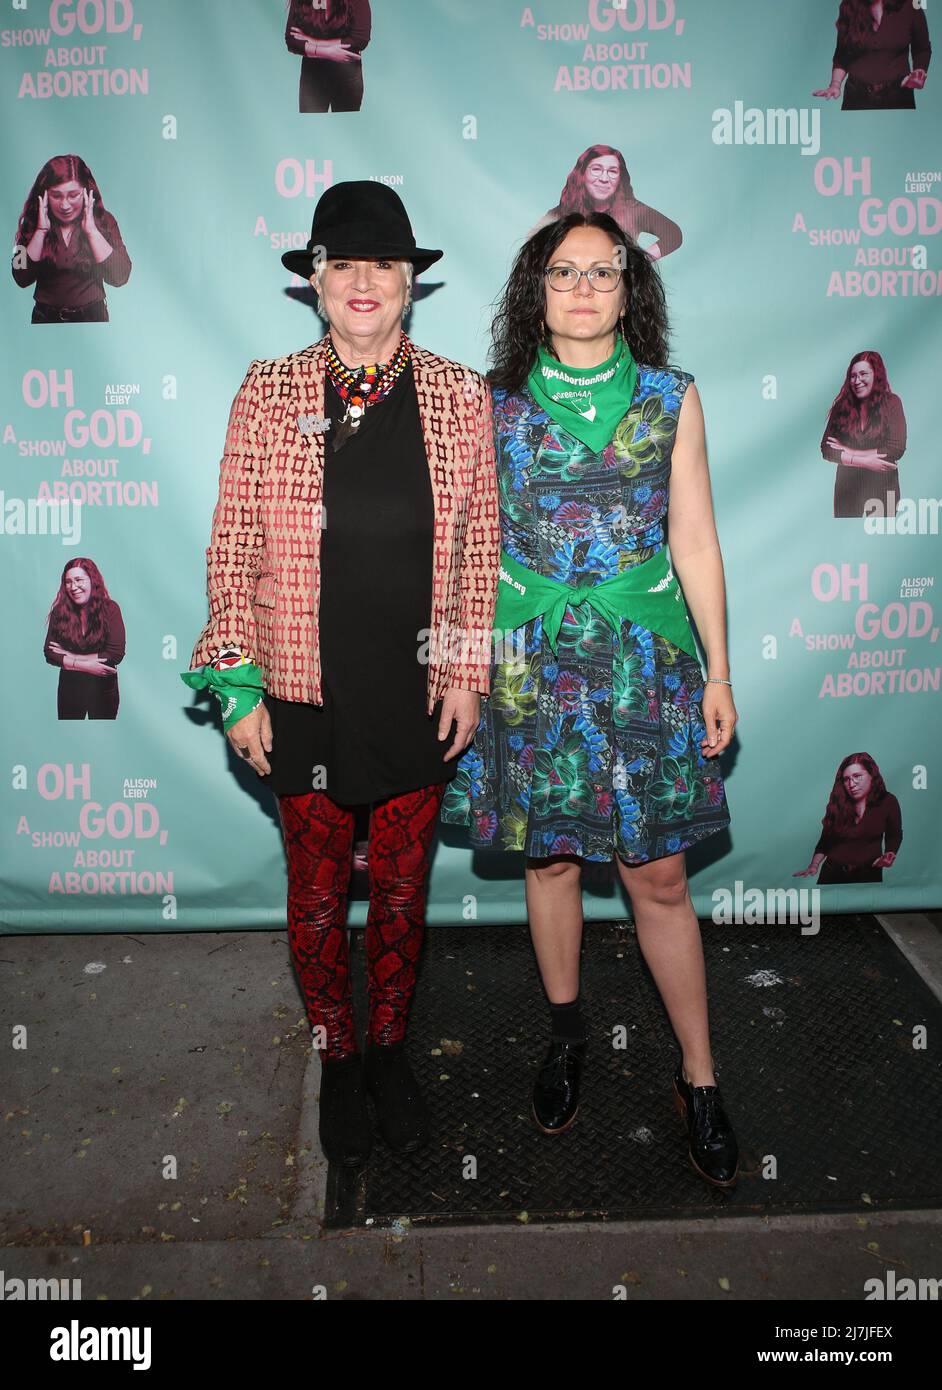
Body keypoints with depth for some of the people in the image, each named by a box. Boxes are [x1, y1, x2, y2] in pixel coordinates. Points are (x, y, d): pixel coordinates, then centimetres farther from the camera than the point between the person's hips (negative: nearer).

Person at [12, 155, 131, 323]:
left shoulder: (102, 220, -3)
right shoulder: (33, 222, 0)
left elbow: (120, 277, -14)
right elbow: (22, 279, -10)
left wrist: (91, 230, -16)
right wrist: (41, 230, -13)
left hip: (92, 316, 0)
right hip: (45, 318, 1)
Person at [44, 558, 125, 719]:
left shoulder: (110, 609, -11)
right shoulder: (59, 612, -5)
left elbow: (116, 654, -18)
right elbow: (49, 653, -7)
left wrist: (71, 657, -15)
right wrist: (83, 665, -20)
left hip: (103, 690, -2)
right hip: (70, 689, 2)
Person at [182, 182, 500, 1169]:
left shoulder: (461, 397, 0)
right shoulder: (267, 393, -3)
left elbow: (481, 546, 2)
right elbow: (234, 548, -3)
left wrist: (468, 672, -2)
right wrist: (237, 682, -6)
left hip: (419, 699, 1)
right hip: (304, 699, 0)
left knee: (402, 887, 16)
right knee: (317, 895, 13)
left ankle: (390, 1049, 40)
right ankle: (338, 1059, 38)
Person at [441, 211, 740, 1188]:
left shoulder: (670, 399, 3)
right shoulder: (496, 401, 3)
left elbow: (694, 542, 4)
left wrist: (718, 670, 3)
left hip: (644, 661, 0)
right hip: (531, 661, 1)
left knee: (659, 877, 3)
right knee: (549, 856, 11)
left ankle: (699, 1078, 21)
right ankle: (566, 1037, 35)